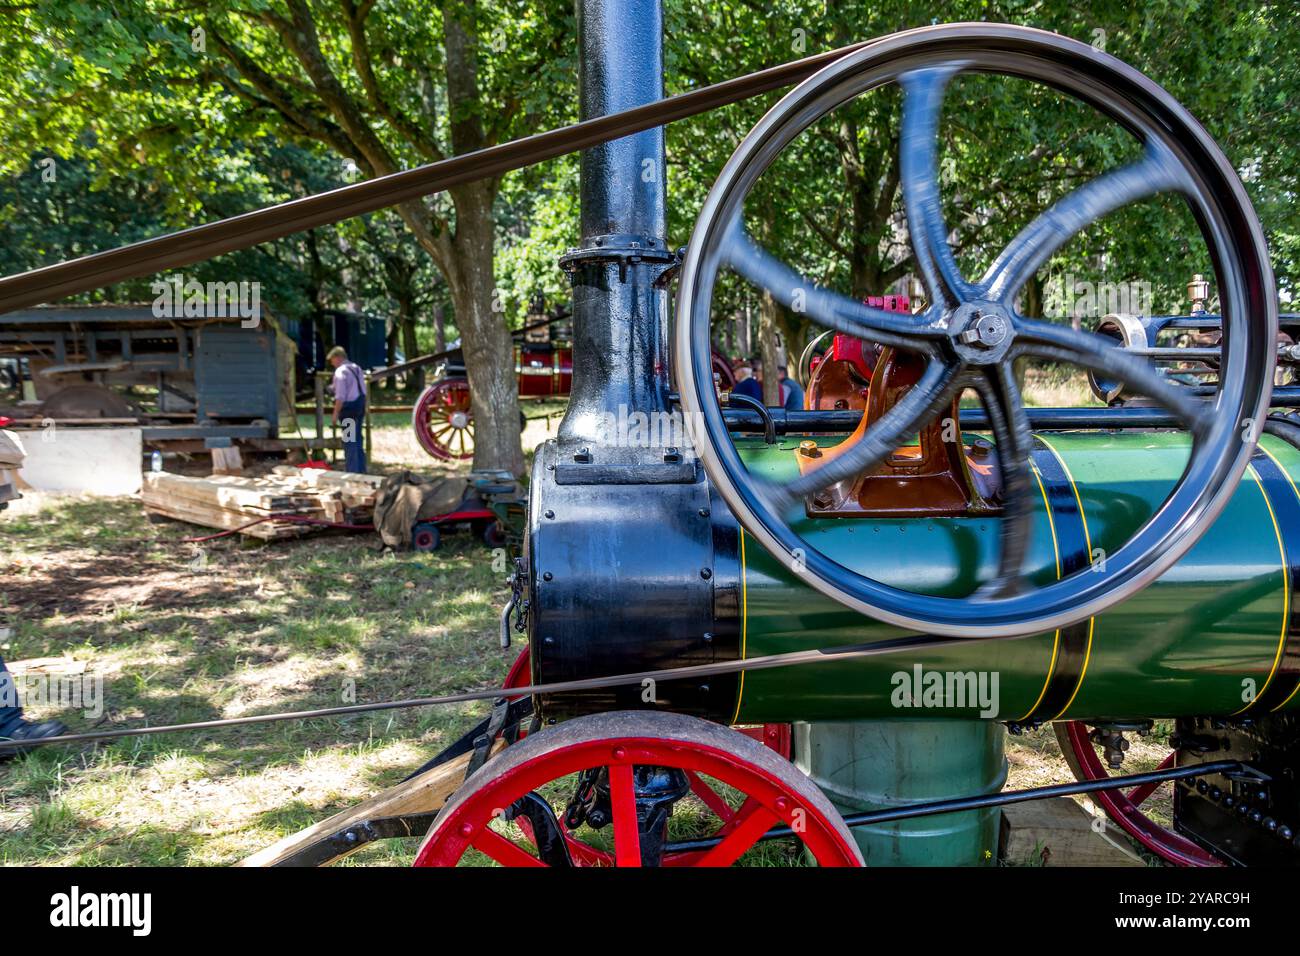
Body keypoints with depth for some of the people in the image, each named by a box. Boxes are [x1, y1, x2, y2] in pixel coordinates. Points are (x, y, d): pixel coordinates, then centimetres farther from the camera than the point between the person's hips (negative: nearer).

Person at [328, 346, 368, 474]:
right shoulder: (357, 368, 11)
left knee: (349, 441, -3)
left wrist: (336, 413, -14)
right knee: (357, 439, 17)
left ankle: (352, 471, -1)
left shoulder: (340, 371, -16)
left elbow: (340, 396, -20)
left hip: (348, 407, -9)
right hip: (360, 406, 9)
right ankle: (361, 470, 24)